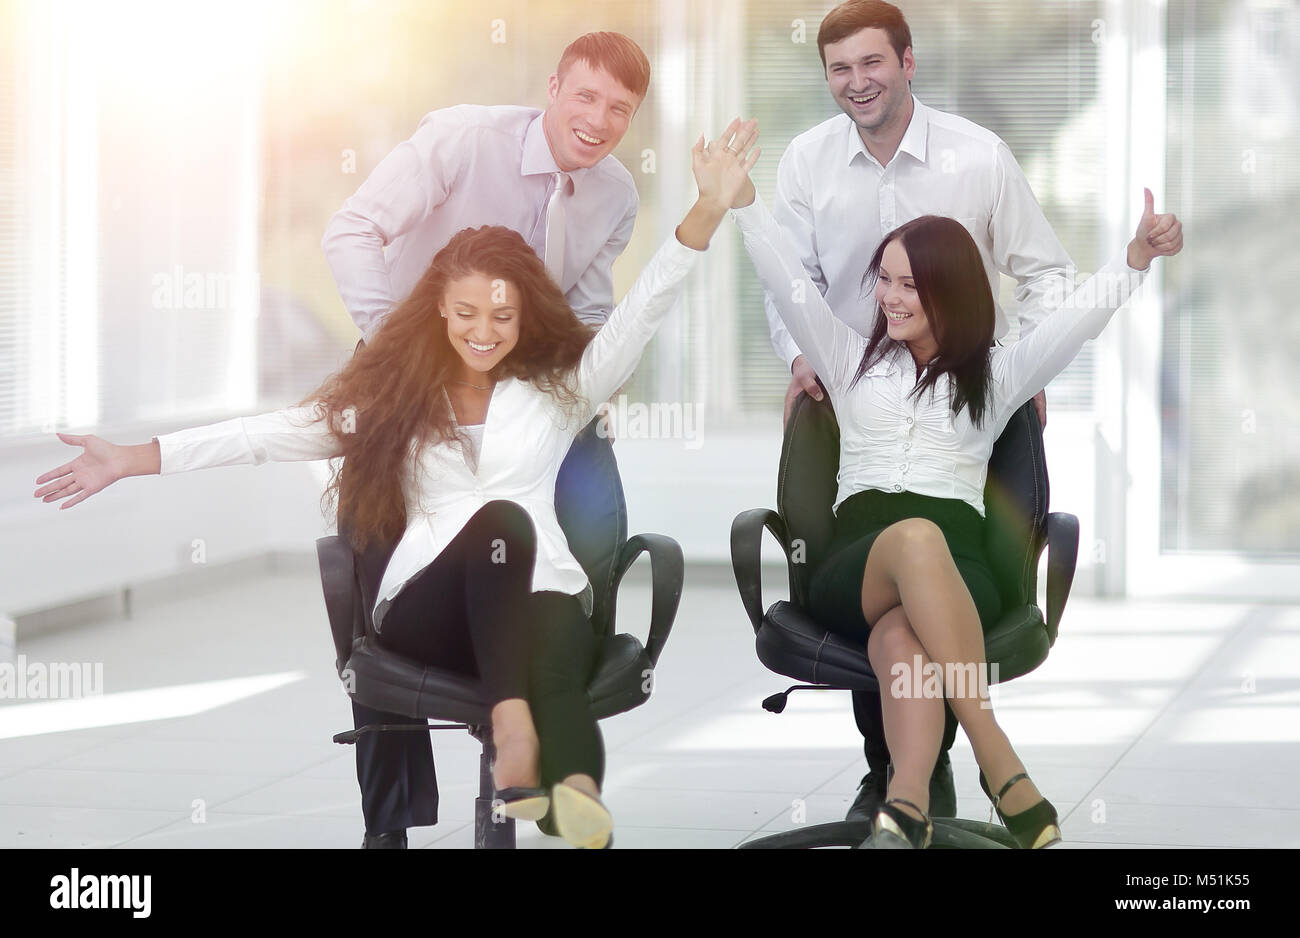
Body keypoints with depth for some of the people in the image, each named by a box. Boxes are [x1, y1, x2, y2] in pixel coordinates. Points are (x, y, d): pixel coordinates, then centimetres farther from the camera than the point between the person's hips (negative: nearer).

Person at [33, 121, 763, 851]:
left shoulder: (558, 386, 19)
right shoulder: (396, 398, 17)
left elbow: (637, 318, 8)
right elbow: (276, 433, 9)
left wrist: (708, 211, -6)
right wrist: (135, 460, -1)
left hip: (542, 594, 1)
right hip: (431, 608, -1)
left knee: (555, 672, -37)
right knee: (499, 516, -36)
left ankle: (578, 797, -68)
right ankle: (511, 727, -56)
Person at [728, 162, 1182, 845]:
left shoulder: (996, 375, 23)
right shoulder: (853, 361, 27)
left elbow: (1079, 316, 9)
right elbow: (789, 284, 15)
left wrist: (1139, 253, -8)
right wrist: (742, 196, 3)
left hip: (955, 567, 0)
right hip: (856, 558, 0)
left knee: (900, 635, -40)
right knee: (914, 537, -41)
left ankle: (905, 808, -64)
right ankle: (998, 762, -51)